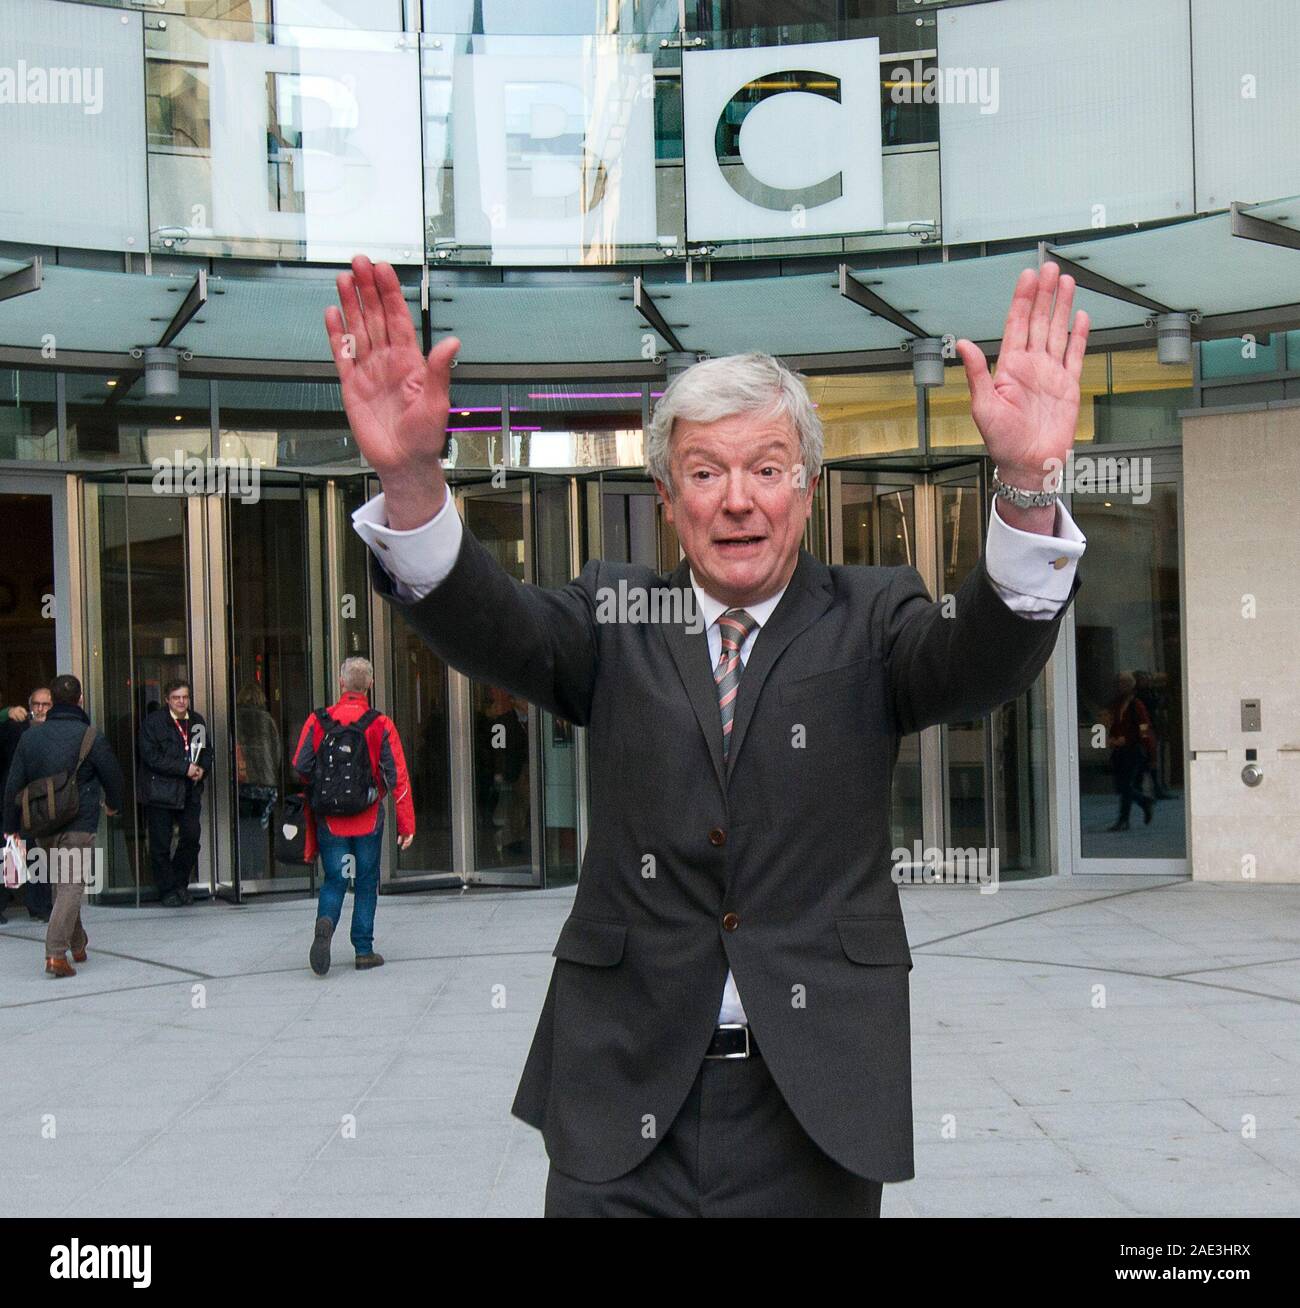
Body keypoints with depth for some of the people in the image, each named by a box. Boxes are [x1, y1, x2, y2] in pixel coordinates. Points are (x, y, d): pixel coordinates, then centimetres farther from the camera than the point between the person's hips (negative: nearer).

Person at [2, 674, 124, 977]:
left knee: (59, 885, 20)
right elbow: (113, 776, 0)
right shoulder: (90, 736, -8)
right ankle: (56, 954, -17)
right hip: (79, 824, -5)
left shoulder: (30, 738, 4)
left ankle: (78, 945, 32)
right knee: (71, 886, -5)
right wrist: (114, 804, 22)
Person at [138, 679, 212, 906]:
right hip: (160, 792, -5)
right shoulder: (153, 722, -7)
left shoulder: (197, 721, 11)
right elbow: (152, 757, -14)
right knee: (161, 844, -1)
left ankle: (180, 885, 19)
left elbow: (207, 751, 20)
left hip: (190, 792, 5)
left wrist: (202, 769, -2)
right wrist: (185, 769, -17)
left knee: (191, 838, 2)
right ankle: (167, 890, 9)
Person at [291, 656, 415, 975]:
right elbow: (397, 777, -7)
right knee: (366, 883, 11)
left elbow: (300, 768, -3)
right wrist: (406, 825, -3)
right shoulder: (380, 725, -6)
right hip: (368, 819, -1)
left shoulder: (317, 721, -3)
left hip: (329, 820, 1)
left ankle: (325, 923, -21)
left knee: (334, 880, 8)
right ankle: (364, 951, 12)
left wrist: (311, 802, 16)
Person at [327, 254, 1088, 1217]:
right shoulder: (616, 621, 6)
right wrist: (411, 479, -33)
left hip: (816, 1102, 0)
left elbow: (987, 657, -16)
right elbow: (488, 626, -12)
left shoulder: (866, 623, 3)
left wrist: (1027, 484, -36)